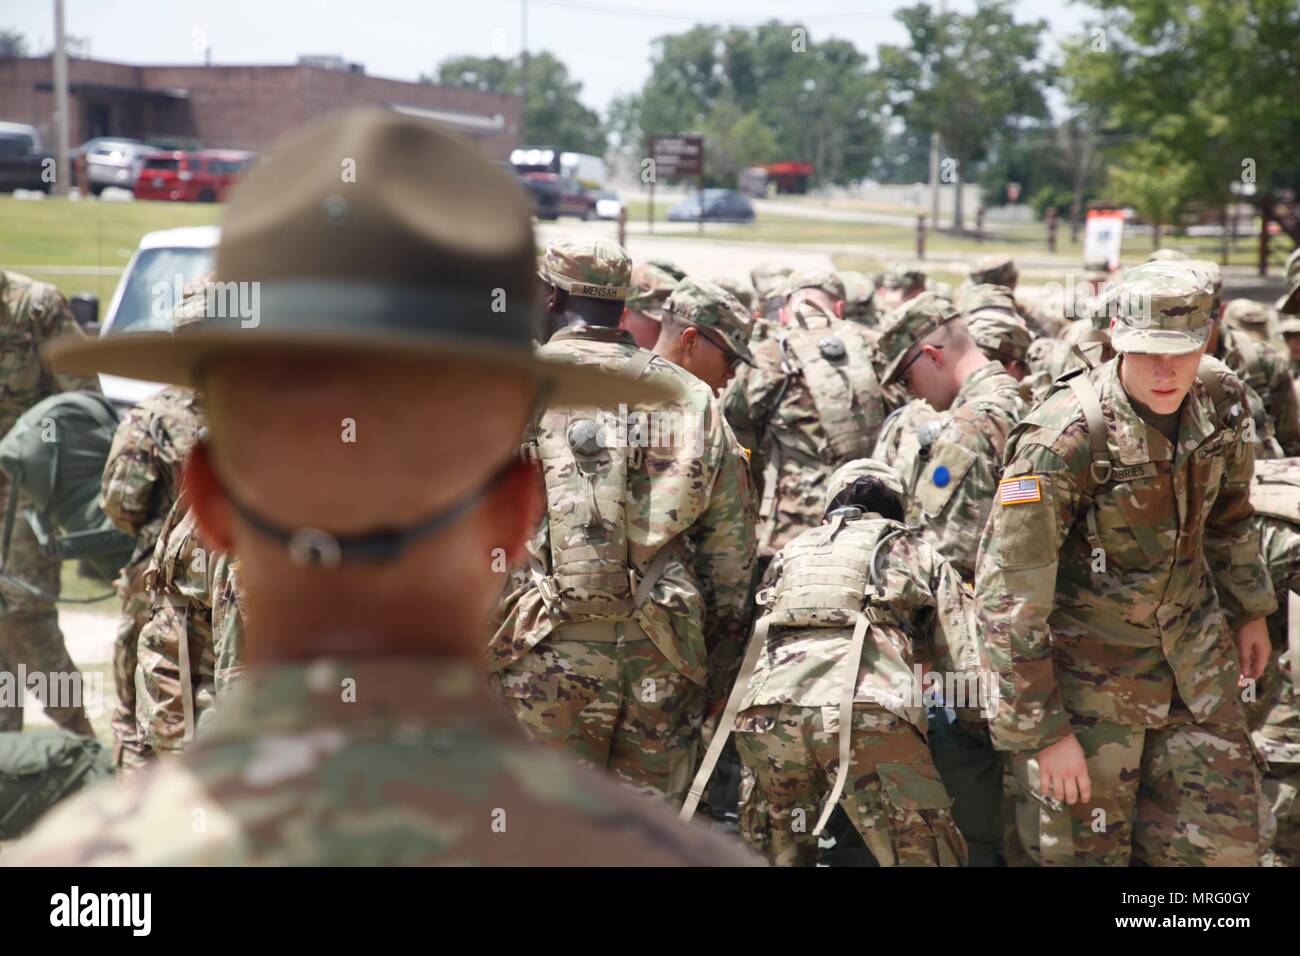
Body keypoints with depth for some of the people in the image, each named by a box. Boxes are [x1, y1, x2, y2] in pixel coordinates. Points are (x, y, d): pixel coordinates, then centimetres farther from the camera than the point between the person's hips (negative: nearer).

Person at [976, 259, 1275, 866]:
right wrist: (1042, 728, -21)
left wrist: (1248, 610, 21)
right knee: (1087, 846, 4)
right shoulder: (1065, 439, -27)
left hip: (1195, 652, 6)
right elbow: (1009, 594, -24)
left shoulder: (1219, 400, -8)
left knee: (1225, 841, 10)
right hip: (1089, 669, -6)